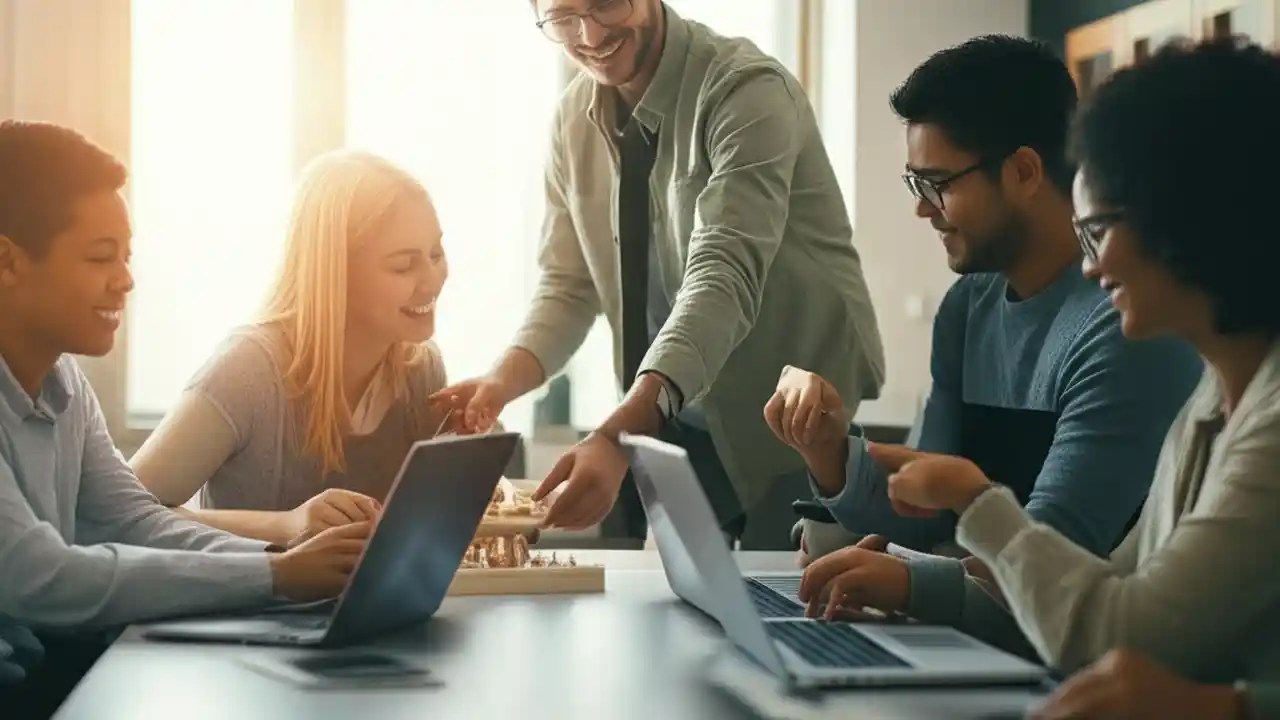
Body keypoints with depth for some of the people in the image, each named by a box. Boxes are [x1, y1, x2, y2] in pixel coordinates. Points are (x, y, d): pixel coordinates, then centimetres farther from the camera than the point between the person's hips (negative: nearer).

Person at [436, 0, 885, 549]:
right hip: (669, 424, 5)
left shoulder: (747, 91, -21)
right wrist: (500, 385, -18)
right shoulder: (575, 118, 0)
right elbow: (568, 287, 3)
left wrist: (616, 437, -43)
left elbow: (723, 281, -32)